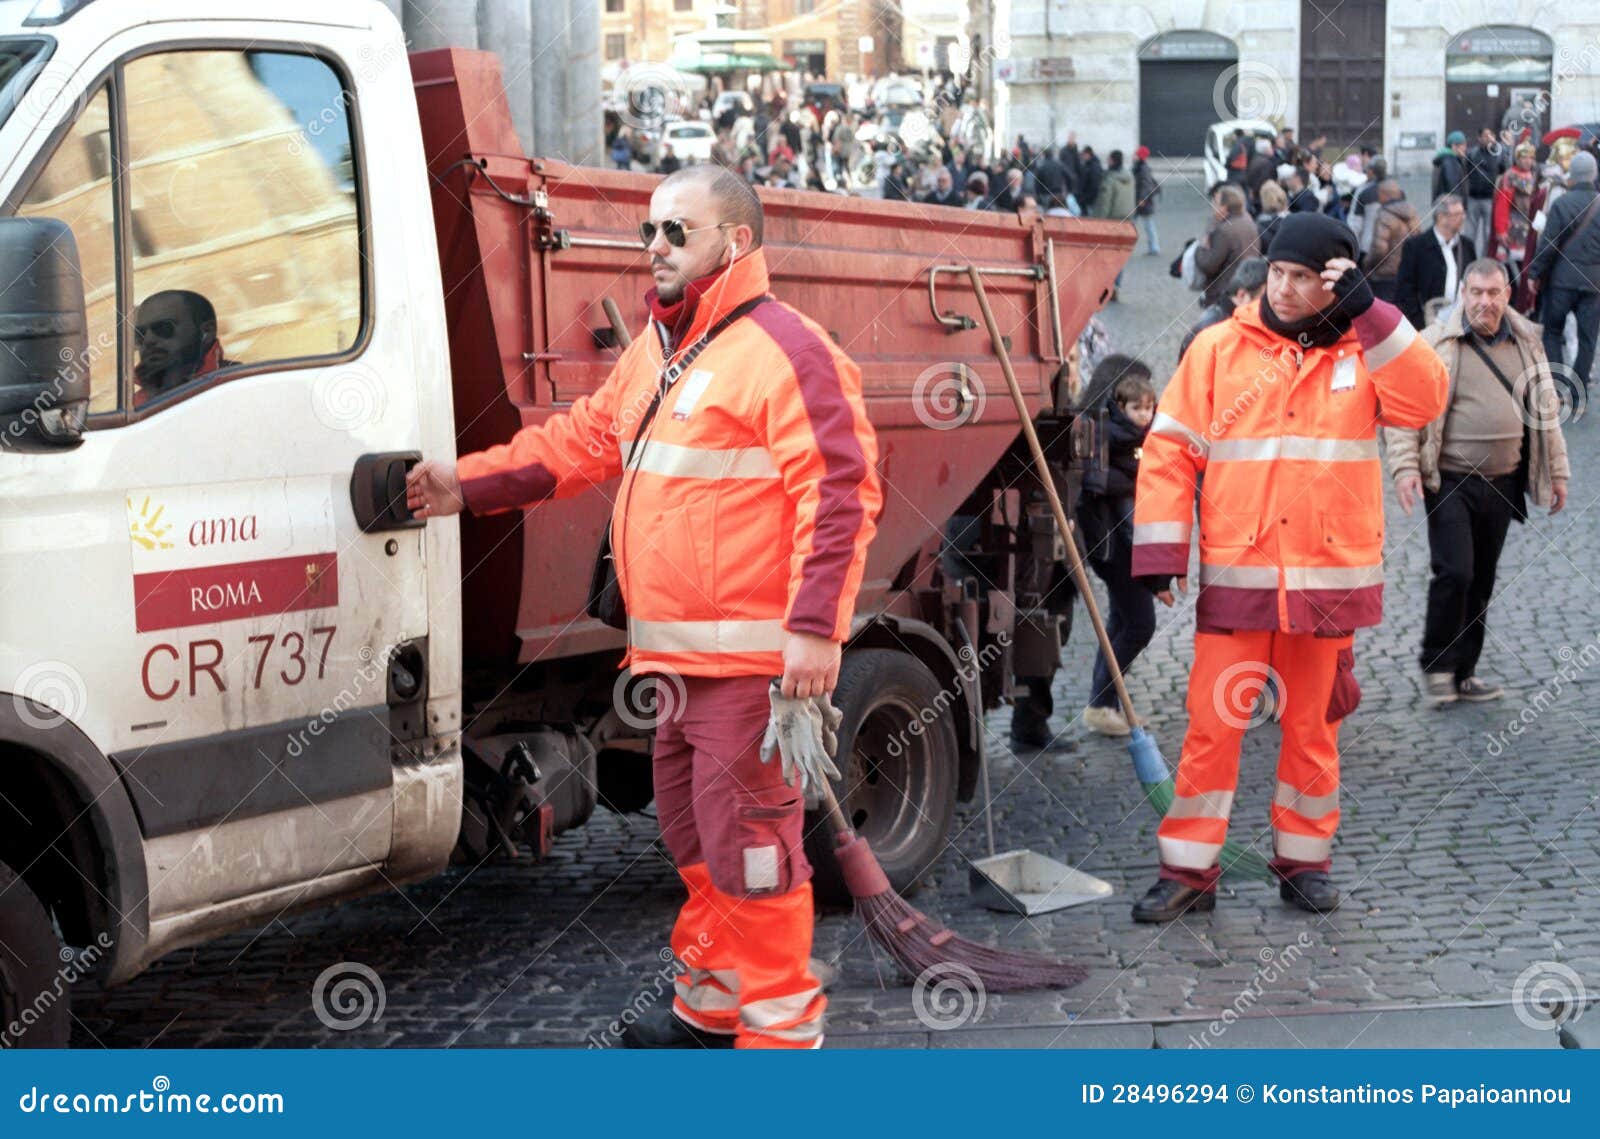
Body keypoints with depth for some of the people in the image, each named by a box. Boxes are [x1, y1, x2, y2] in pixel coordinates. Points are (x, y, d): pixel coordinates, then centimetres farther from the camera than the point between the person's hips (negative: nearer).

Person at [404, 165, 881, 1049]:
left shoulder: (782, 349, -14)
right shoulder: (654, 354, 17)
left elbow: (840, 492, -20)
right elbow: (578, 442, 21)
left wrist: (816, 628, -26)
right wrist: (467, 485, 12)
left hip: (752, 663, -10)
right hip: (675, 660, 10)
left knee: (748, 844, -6)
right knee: (692, 838, 20)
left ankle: (781, 1027, 6)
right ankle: (711, 1005, 35)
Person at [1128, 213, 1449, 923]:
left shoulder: (1366, 350, 5)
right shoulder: (1220, 349, 2)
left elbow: (1424, 400, -13)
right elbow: (1170, 449, 0)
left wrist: (1371, 313, -15)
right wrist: (1159, 552, -6)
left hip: (1330, 578, 1)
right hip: (1236, 577, -1)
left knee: (1312, 726, 12)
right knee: (1212, 723, -2)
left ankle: (1303, 861, 26)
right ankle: (1188, 872, 7)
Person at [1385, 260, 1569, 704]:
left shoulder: (1526, 343, 9)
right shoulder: (1435, 343, -6)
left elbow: (1547, 410, 18)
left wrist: (1557, 471, 17)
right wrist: (1405, 466, -17)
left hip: (1502, 484, 5)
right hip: (1450, 483, -5)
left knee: (1481, 581, 10)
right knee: (1454, 572, -13)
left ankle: (1462, 672, 21)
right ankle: (1436, 665, 5)